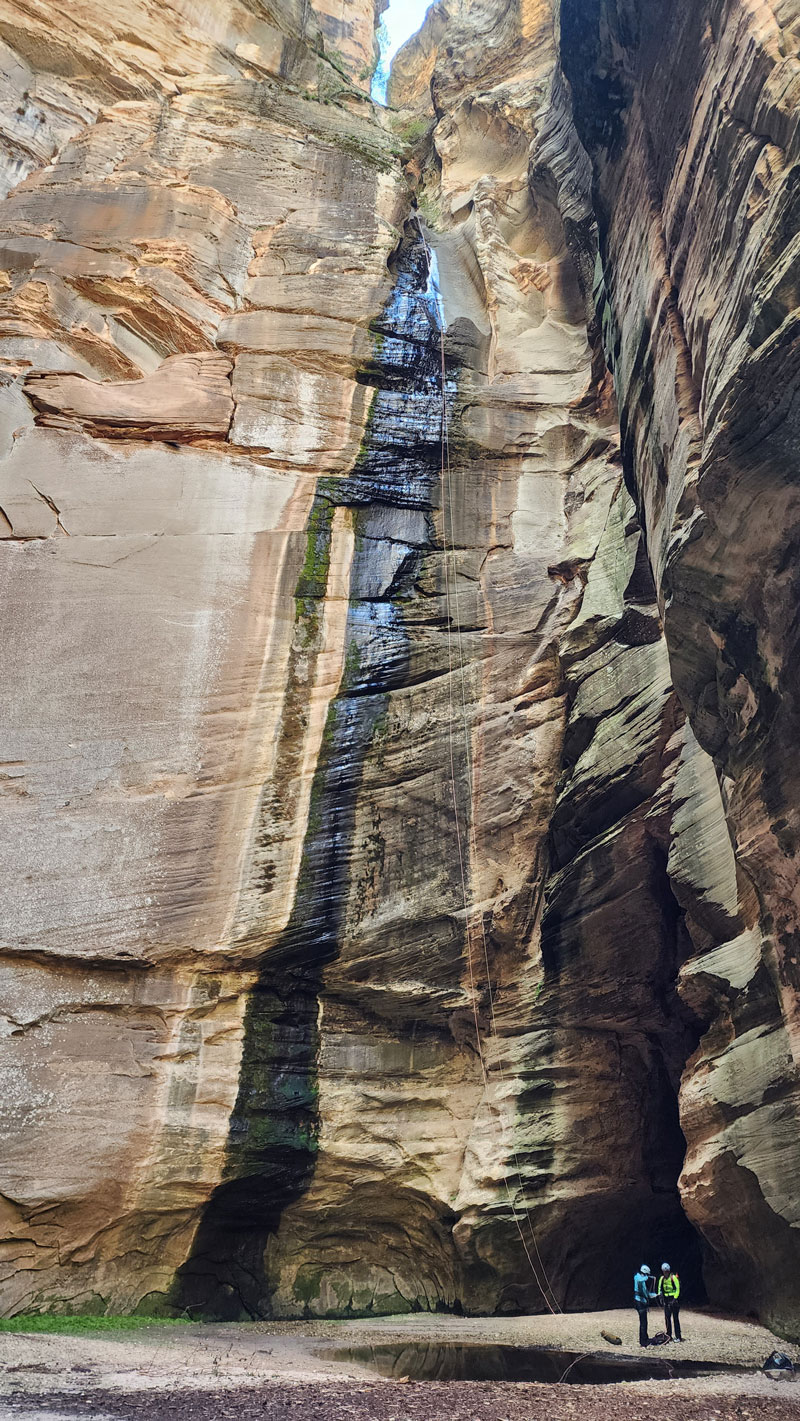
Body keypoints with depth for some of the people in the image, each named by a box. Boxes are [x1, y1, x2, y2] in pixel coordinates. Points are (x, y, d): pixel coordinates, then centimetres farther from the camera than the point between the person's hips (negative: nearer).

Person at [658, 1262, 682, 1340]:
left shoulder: (673, 1277, -13)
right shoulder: (662, 1278, 6)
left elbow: (678, 1289, -13)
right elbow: (660, 1288, 15)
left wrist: (675, 1299, -16)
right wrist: (660, 1295, -1)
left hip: (674, 1299, -6)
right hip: (666, 1300, 6)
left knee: (675, 1318, -5)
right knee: (667, 1318, 6)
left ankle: (678, 1337, 0)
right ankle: (669, 1336, 14)